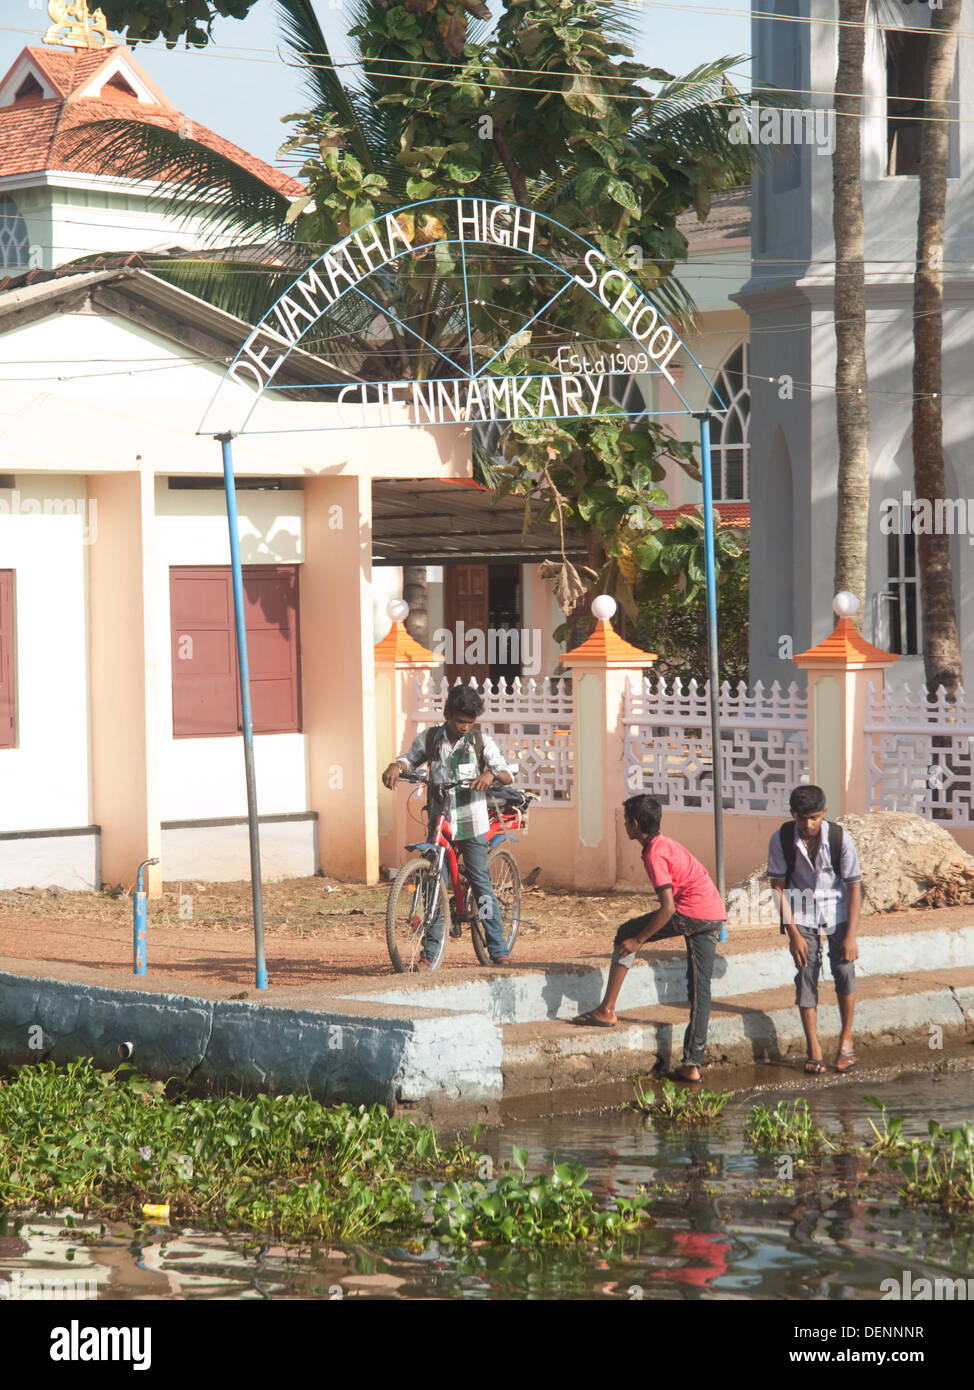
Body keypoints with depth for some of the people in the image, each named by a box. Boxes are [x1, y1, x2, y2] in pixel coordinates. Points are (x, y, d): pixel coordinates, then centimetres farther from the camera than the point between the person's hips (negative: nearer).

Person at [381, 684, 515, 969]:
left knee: (481, 884, -4)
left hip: (471, 825, -2)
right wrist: (395, 766, -7)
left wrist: (492, 774, -29)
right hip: (439, 822, 2)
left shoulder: (481, 740, -2)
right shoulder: (429, 739, 3)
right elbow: (410, 758, 17)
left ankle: (499, 951, 1)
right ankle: (429, 953, 9)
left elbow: (507, 775, -5)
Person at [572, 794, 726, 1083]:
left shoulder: (655, 854, -10)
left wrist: (639, 940, -11)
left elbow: (668, 908, -18)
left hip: (691, 913, -9)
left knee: (626, 934, 6)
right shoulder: (666, 844, 19)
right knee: (700, 990, 7)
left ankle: (607, 1011, 6)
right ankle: (693, 1064, 4)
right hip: (715, 916, 9)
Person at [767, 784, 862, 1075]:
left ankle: (846, 1039, 5)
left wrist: (851, 935, -16)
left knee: (844, 971, -13)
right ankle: (813, 1049, -1)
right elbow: (778, 886, -7)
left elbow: (854, 887, -12)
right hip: (801, 913, 1)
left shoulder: (840, 838, -19)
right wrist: (792, 932, -12)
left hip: (837, 910, 0)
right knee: (806, 975, -8)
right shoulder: (781, 839, -16)